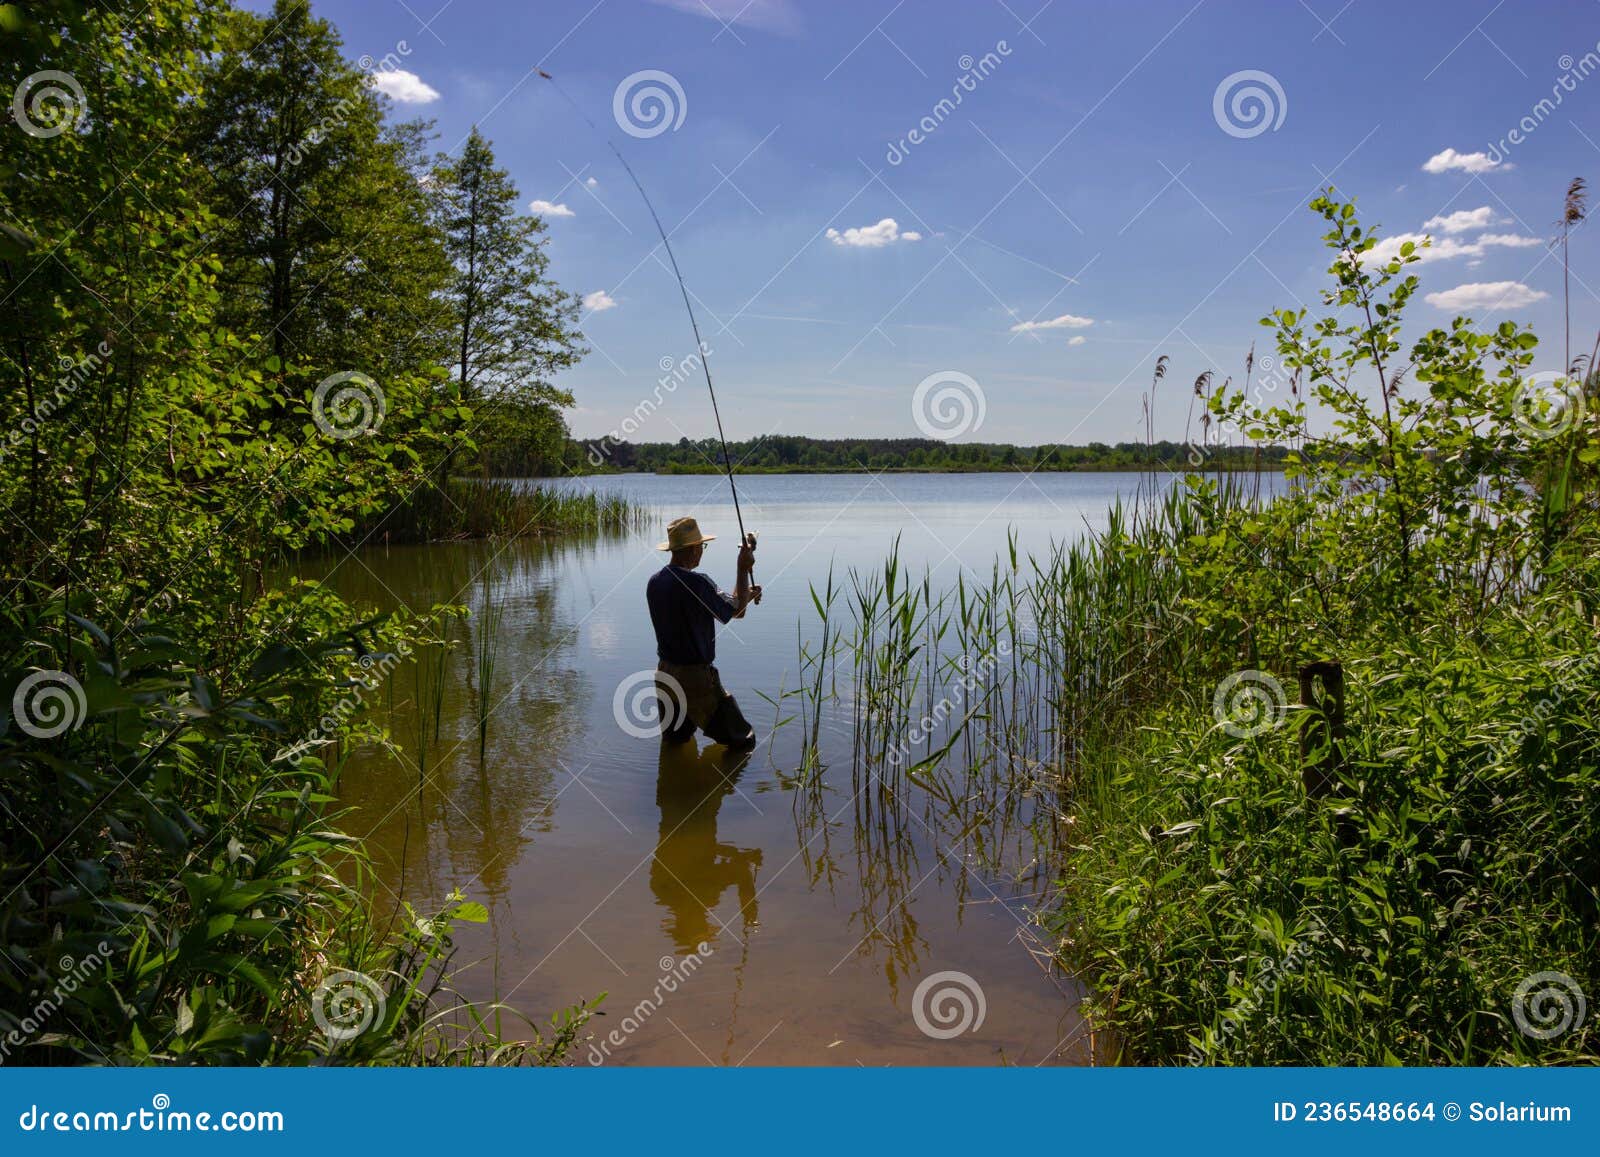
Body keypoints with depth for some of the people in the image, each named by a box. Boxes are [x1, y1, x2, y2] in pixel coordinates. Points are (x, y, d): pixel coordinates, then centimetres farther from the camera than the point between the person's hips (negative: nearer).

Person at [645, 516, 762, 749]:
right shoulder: (696, 583, -23)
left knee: (673, 742, 23)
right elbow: (736, 611, -8)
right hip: (696, 677, -7)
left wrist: (745, 595, 16)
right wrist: (744, 570, 0)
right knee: (743, 742, 4)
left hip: (665, 674, 7)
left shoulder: (654, 582, 3)